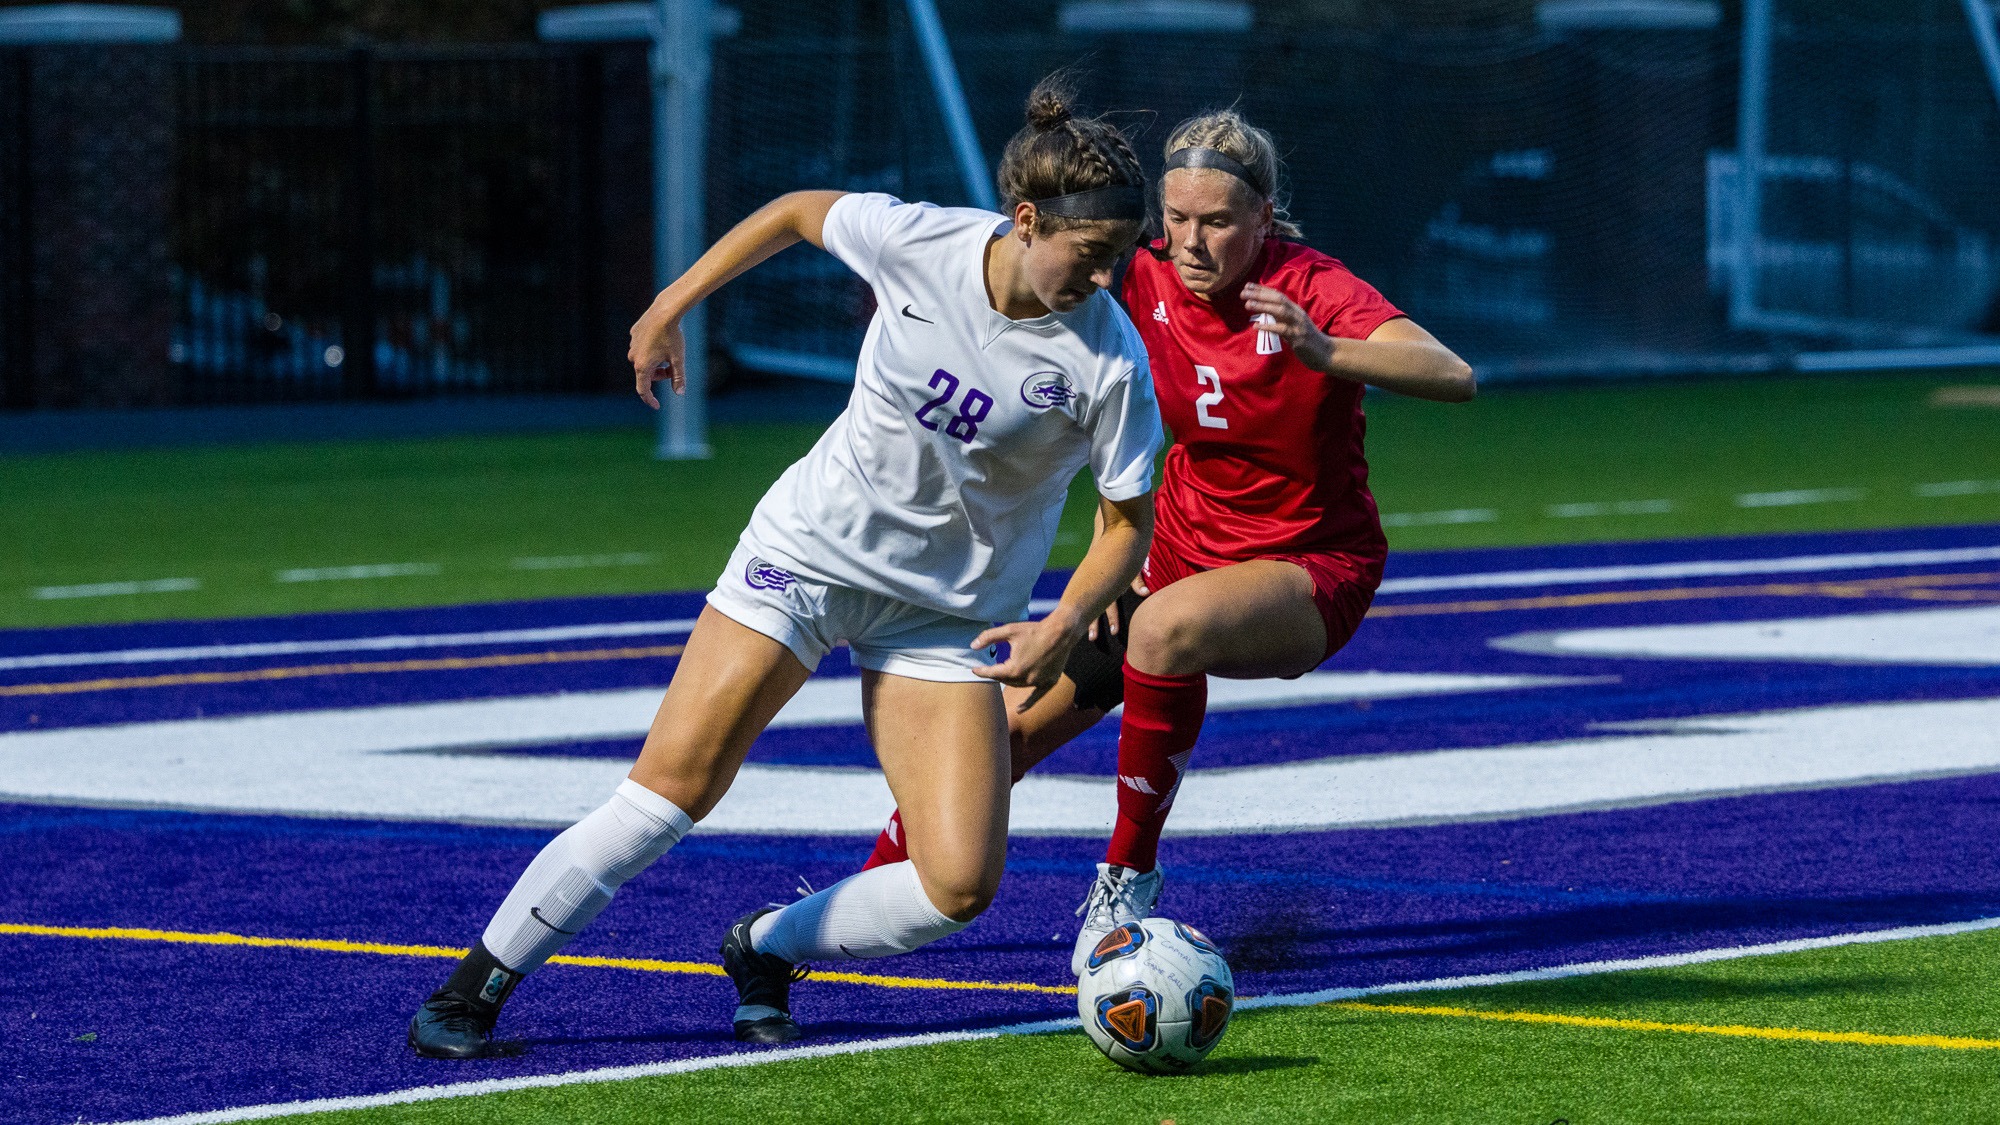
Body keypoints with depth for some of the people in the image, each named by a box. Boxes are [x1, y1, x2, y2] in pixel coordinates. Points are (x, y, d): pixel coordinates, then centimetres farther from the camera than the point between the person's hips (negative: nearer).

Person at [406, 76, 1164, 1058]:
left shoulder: (1108, 361, -19)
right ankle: (475, 988, -2)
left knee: (960, 884, -13)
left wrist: (1064, 626, -23)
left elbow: (1129, 520, -6)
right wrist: (670, 307, 9)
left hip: (947, 614, 1)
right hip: (814, 545, -1)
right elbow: (800, 211, 5)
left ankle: (764, 951, 14)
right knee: (673, 783, -13)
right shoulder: (915, 242, -17)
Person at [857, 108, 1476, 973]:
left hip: (1314, 569, -5)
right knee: (1012, 722, 0)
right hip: (1185, 549, 6)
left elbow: (1453, 377, -36)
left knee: (1164, 628, -37)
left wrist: (1324, 352, -51)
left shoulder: (1313, 291, -22)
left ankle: (1130, 874, -22)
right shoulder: (1146, 283, -8)